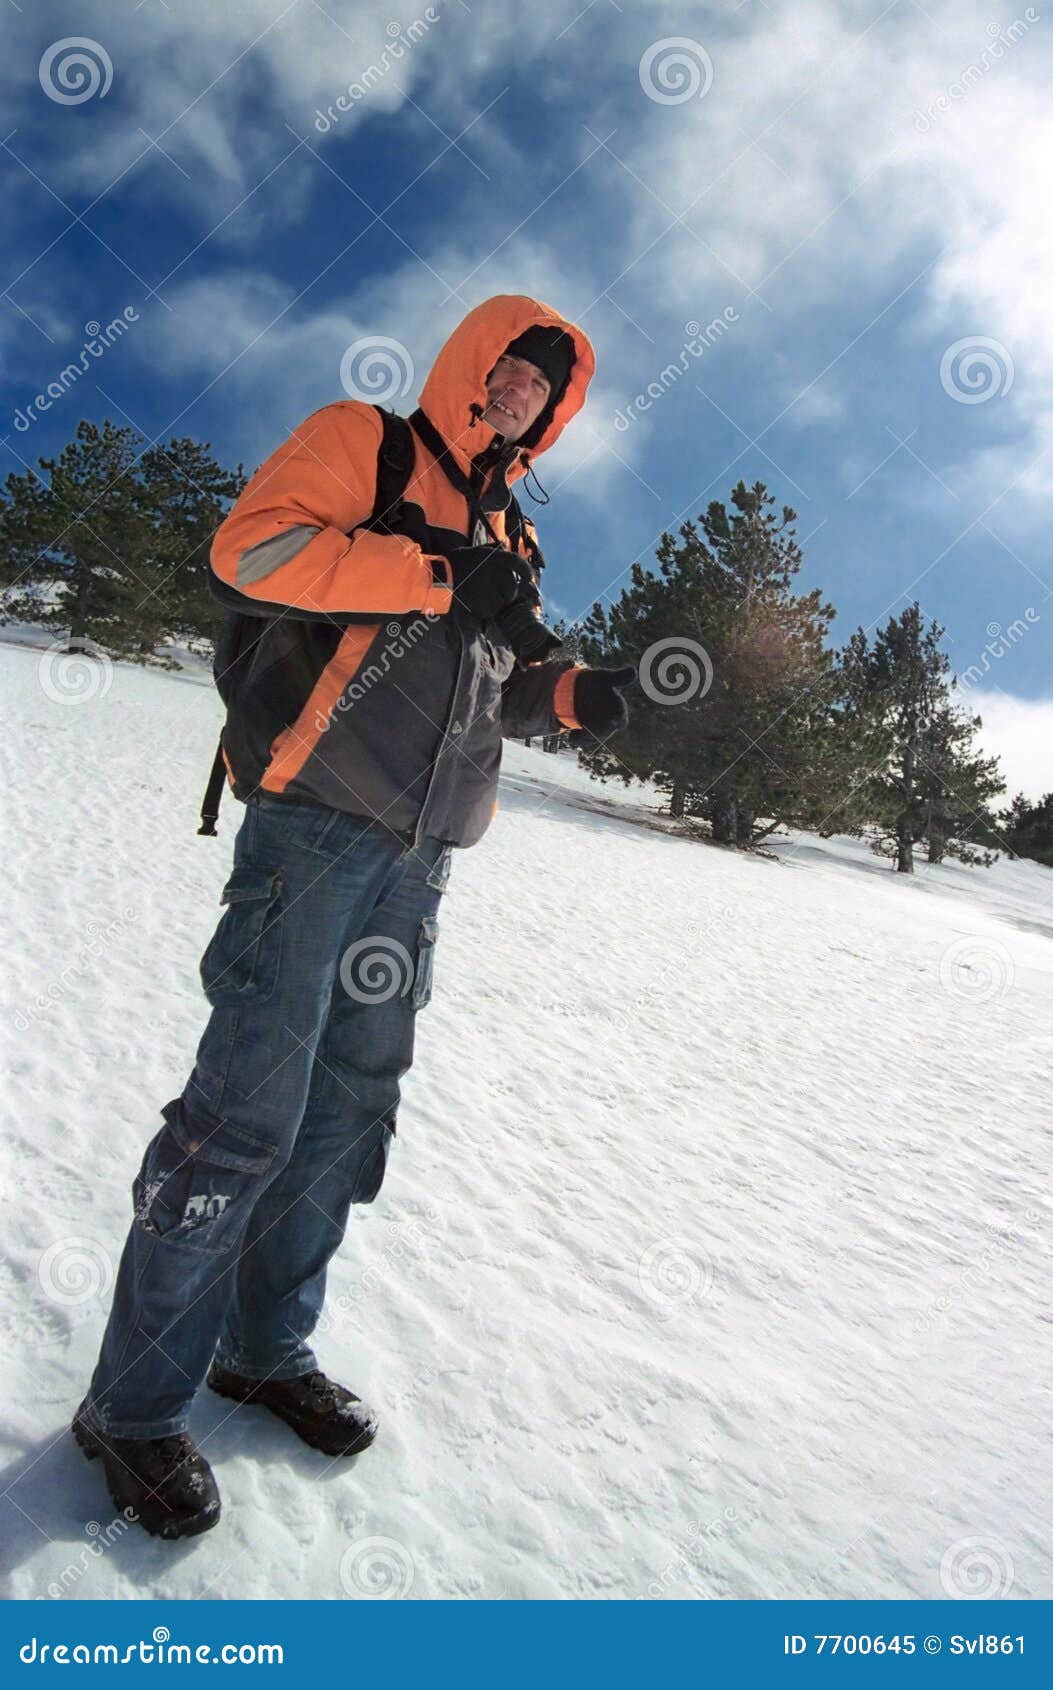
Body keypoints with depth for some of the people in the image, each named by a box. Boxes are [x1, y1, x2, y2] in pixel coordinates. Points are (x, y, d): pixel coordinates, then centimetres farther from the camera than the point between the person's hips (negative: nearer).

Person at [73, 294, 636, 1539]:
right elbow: (251, 550, -12)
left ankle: (264, 1349, 30)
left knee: (349, 1114, 11)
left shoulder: (505, 533, 23)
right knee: (246, 1113, -7)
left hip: (415, 862, 8)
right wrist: (439, 580, -17)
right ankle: (135, 1401, 13)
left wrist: (568, 694, 5)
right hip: (314, 830, -7)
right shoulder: (361, 441, 4)